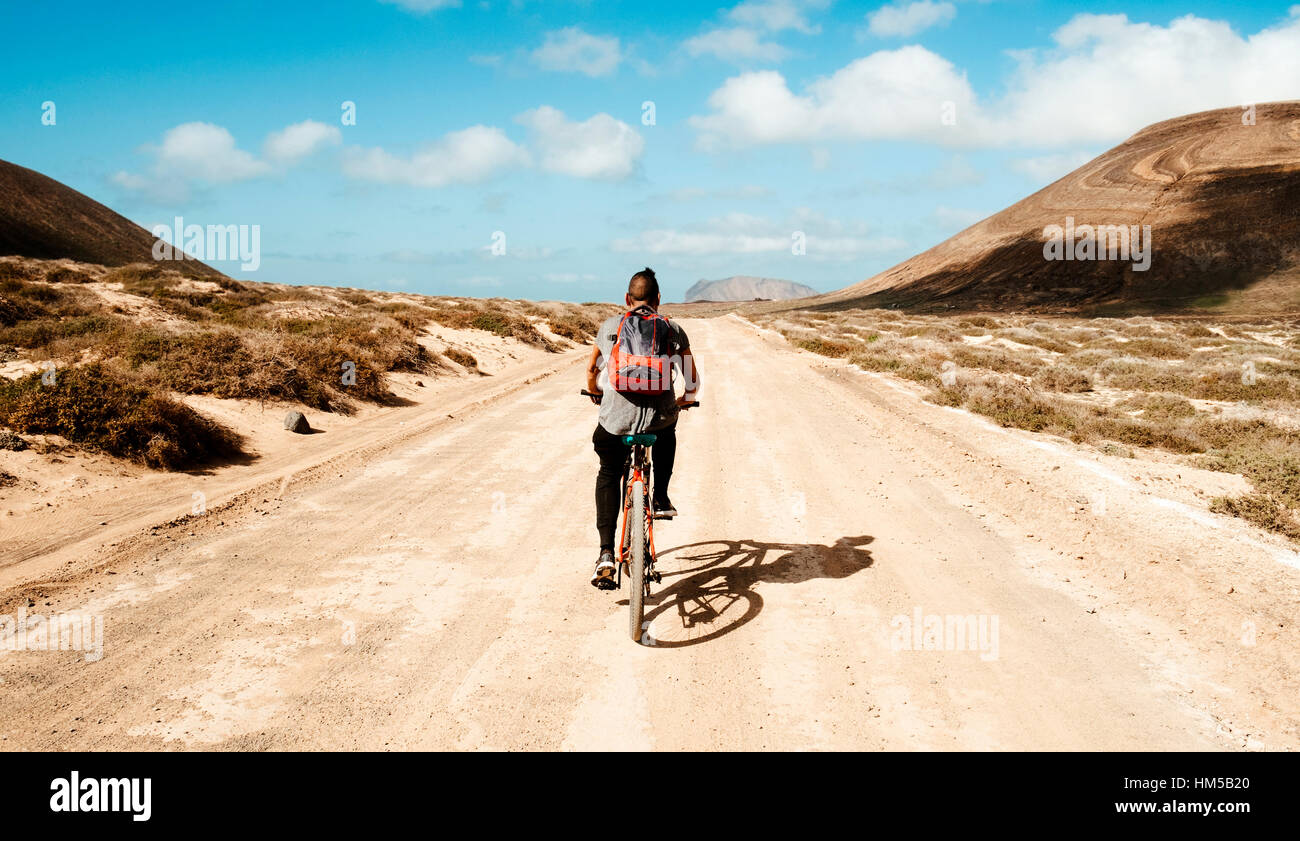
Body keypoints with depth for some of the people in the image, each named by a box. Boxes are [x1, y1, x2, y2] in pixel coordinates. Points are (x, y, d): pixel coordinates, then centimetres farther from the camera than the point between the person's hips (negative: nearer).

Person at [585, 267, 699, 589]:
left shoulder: (610, 326, 9)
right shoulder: (674, 331, 8)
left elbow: (592, 372, 18)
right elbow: (692, 381, 12)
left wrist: (596, 395, 39)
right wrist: (684, 400, 34)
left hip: (615, 419, 0)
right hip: (659, 417, 1)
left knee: (608, 476, 23)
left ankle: (606, 555, 8)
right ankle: (660, 499, 36)